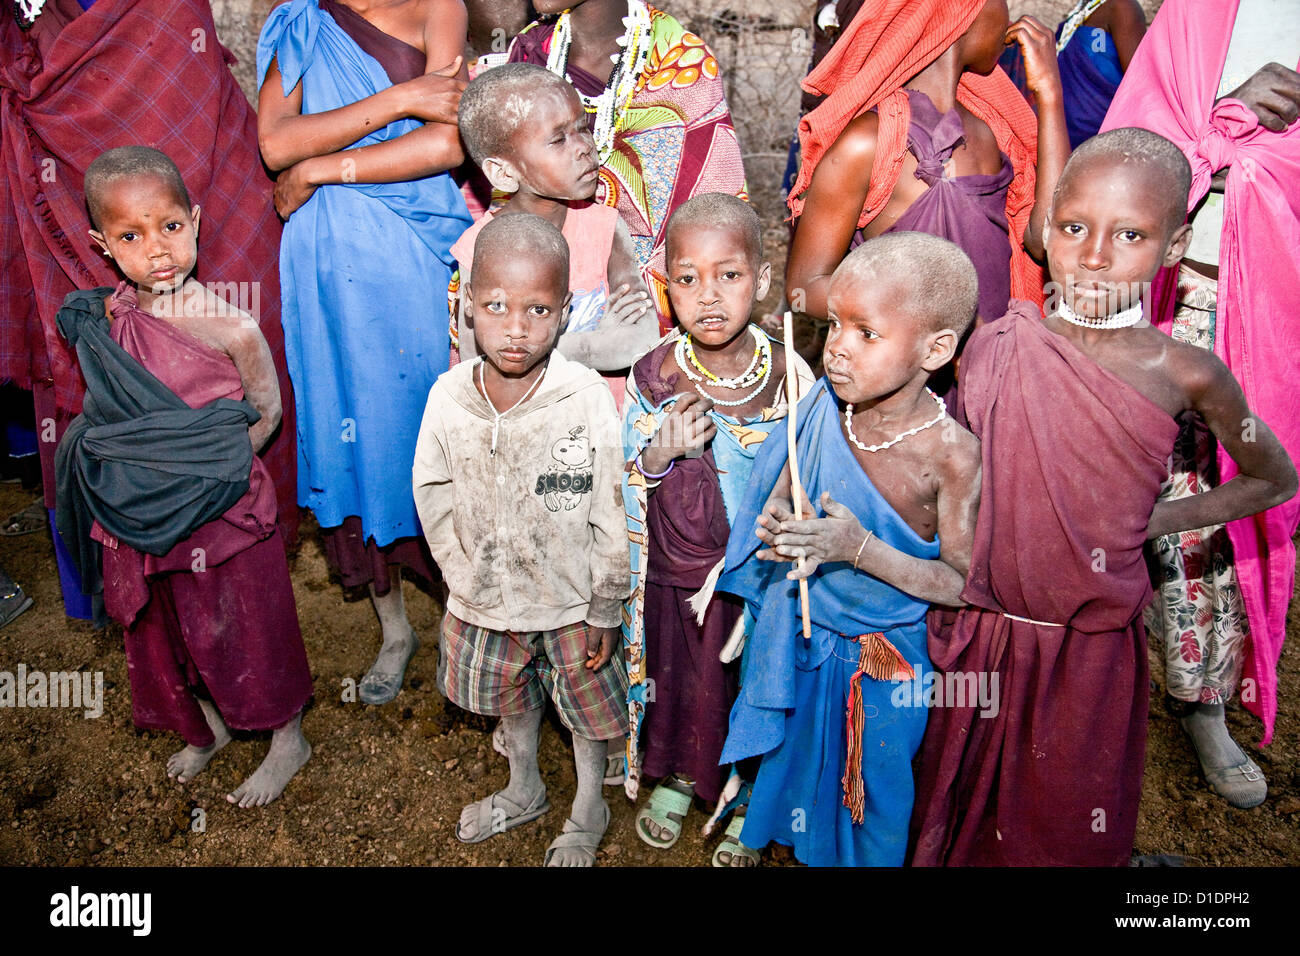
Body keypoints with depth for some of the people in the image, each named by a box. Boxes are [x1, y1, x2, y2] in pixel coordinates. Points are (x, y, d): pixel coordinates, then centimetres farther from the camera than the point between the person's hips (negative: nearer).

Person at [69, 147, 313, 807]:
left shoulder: (229, 327, -20)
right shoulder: (112, 318, -3)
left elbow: (266, 413, -10)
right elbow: (111, 406, 12)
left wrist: (209, 469, -14)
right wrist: (103, 451, -2)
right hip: (146, 512, 6)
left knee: (245, 623, 10)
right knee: (165, 626, 21)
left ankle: (288, 740, 32)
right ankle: (208, 724, 47)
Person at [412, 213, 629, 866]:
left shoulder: (586, 398, -24)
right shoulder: (448, 396, -15)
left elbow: (611, 514, -15)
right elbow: (434, 496, -1)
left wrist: (604, 610, -9)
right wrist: (465, 579, 0)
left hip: (571, 600, -3)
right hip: (486, 599, 3)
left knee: (589, 706, 19)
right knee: (510, 698, 27)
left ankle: (588, 811, 48)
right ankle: (524, 789, 56)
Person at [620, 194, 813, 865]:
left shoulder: (790, 377, -14)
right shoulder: (653, 374, -12)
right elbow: (626, 486, -5)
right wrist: (661, 453, -24)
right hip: (674, 575, 1)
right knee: (676, 681, 21)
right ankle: (676, 774, 52)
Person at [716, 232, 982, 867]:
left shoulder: (951, 455, -27)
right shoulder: (824, 406, -14)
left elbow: (962, 583, -20)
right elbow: (780, 494, 1)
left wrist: (860, 550, -31)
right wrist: (779, 526, -22)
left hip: (885, 655, -4)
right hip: (803, 634, 4)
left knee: (873, 791, 20)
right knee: (802, 761, 27)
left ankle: (865, 857, 51)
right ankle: (806, 848, 55)